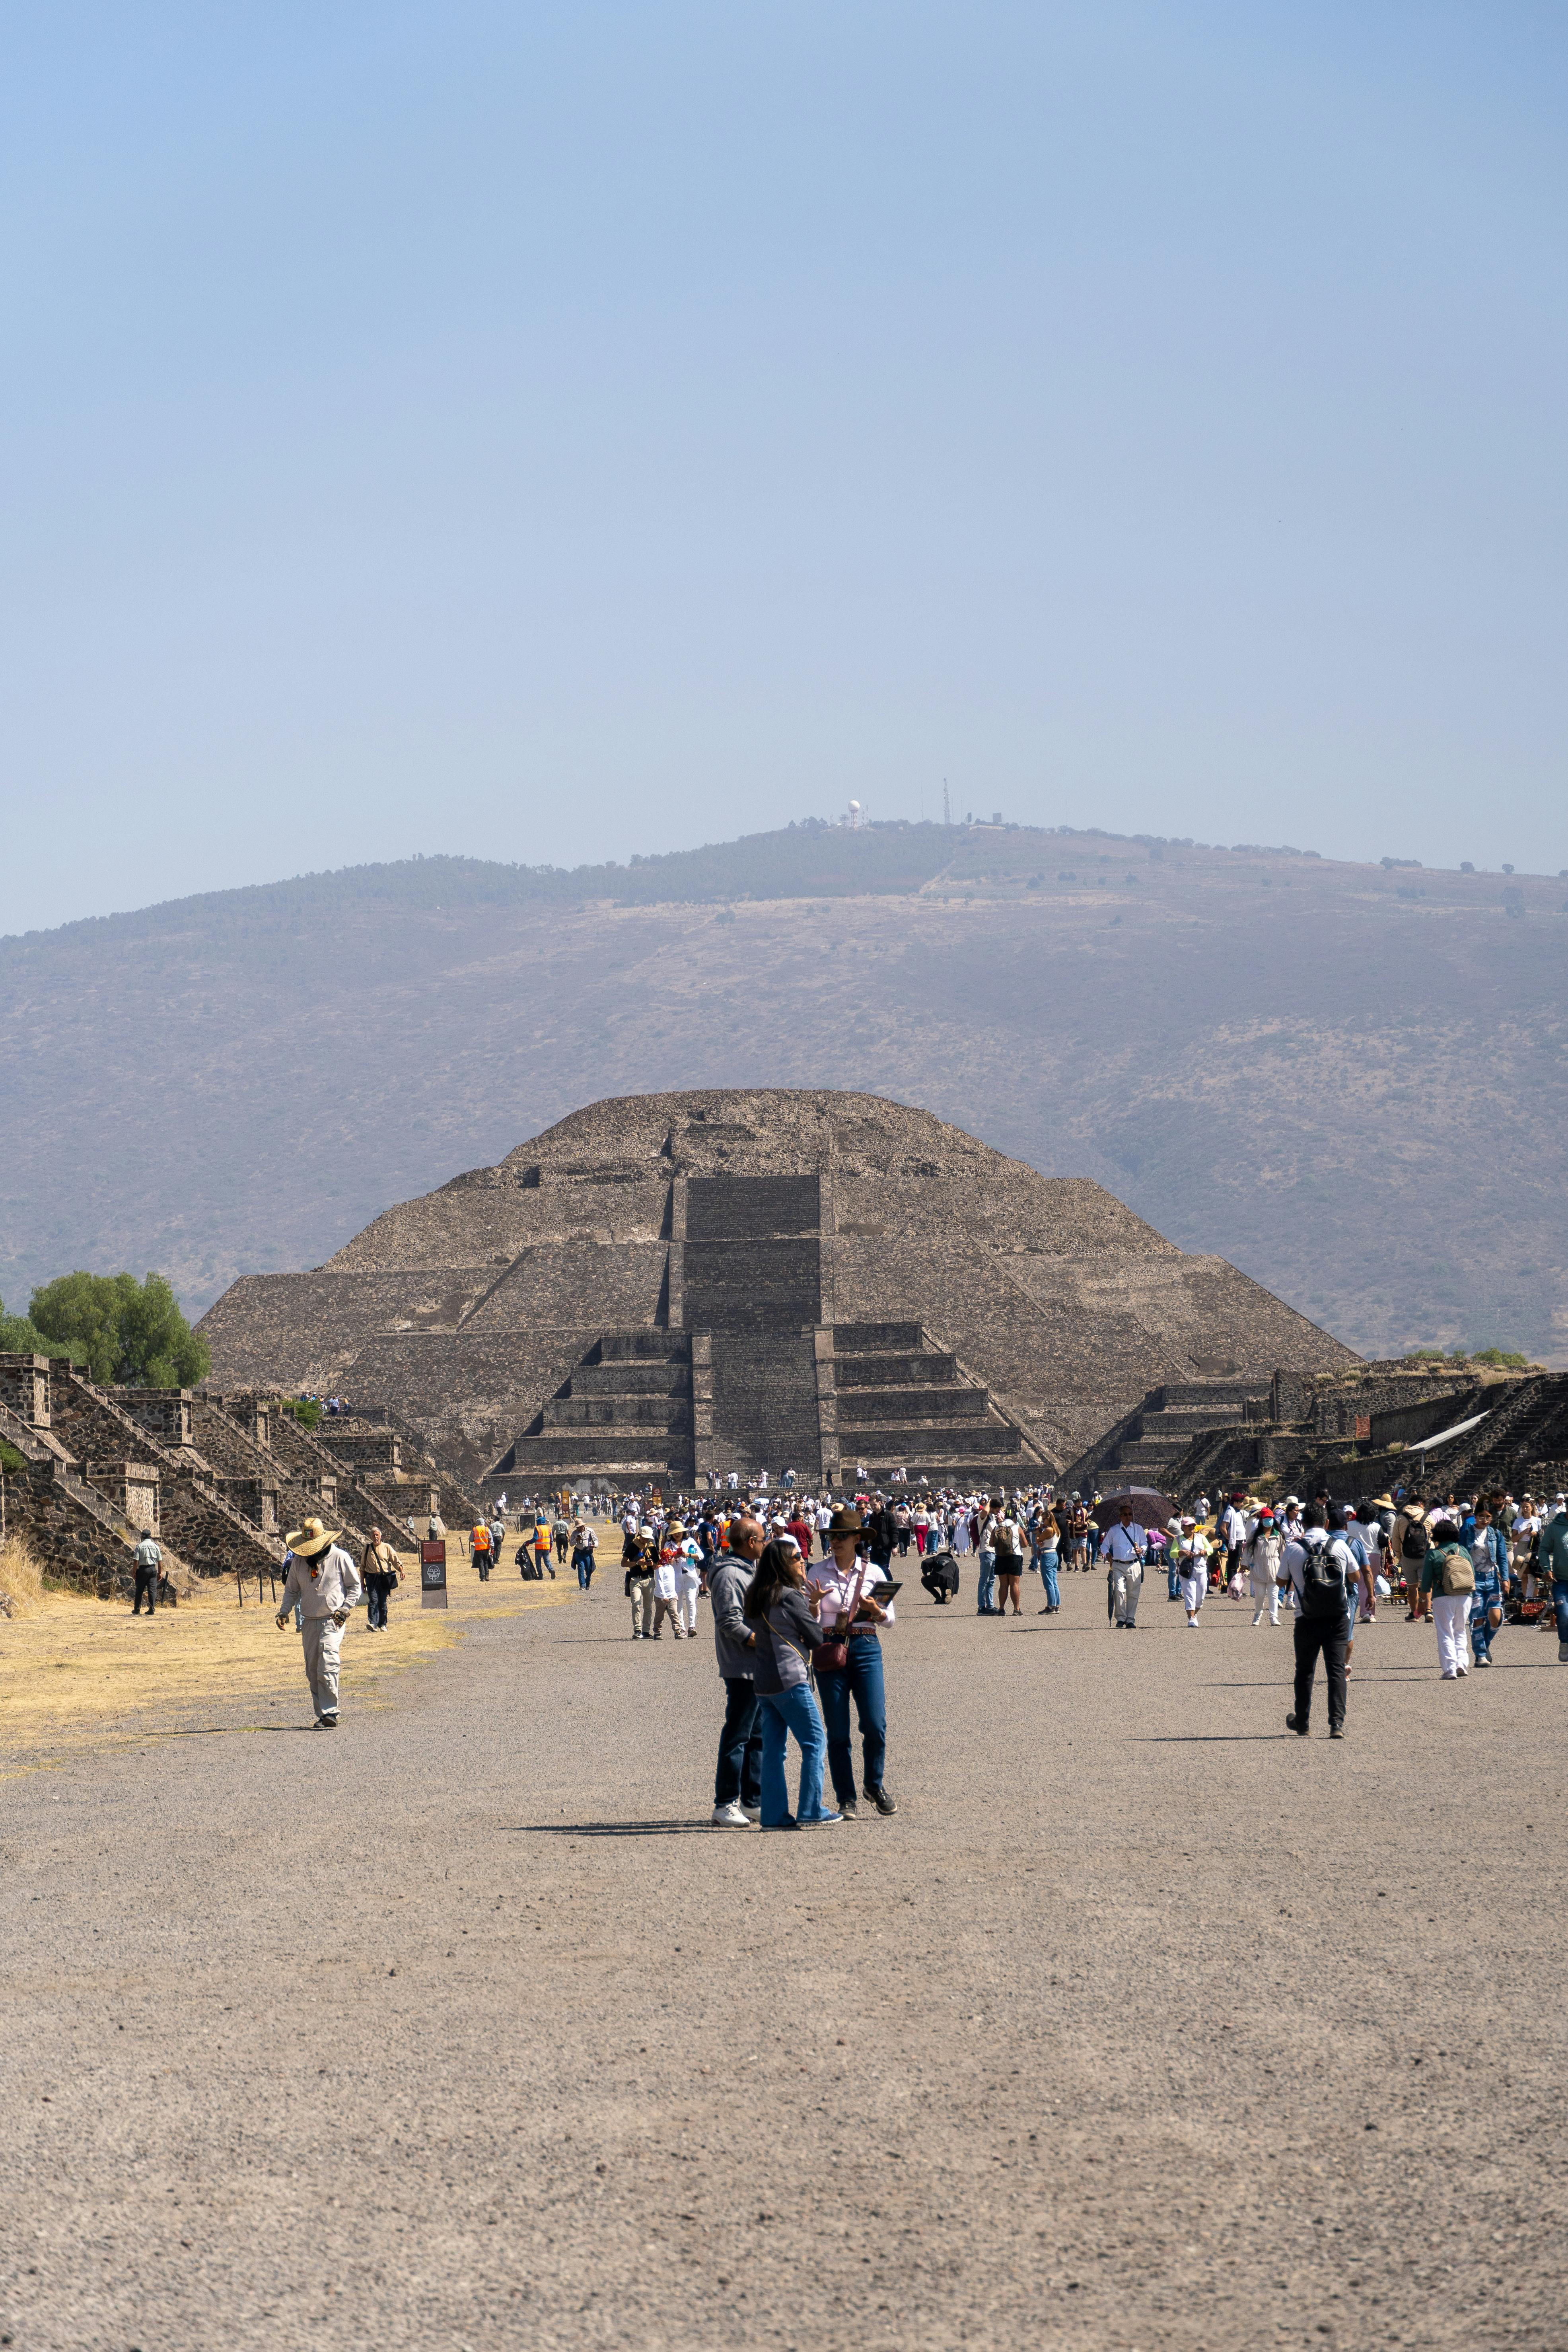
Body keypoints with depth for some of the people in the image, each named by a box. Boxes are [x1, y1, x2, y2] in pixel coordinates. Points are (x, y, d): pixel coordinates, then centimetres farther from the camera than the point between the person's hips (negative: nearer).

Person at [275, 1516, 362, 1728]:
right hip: (309, 1622, 5)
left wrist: (345, 1609, -7)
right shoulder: (298, 1561, 7)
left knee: (327, 1667, -18)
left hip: (333, 1621, -5)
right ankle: (322, 1715, 12)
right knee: (312, 1671, 5)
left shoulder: (339, 1557, -4)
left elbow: (355, 1586, 5)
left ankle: (330, 1714, -18)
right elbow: (292, 1590, 18)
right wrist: (284, 1612, 3)